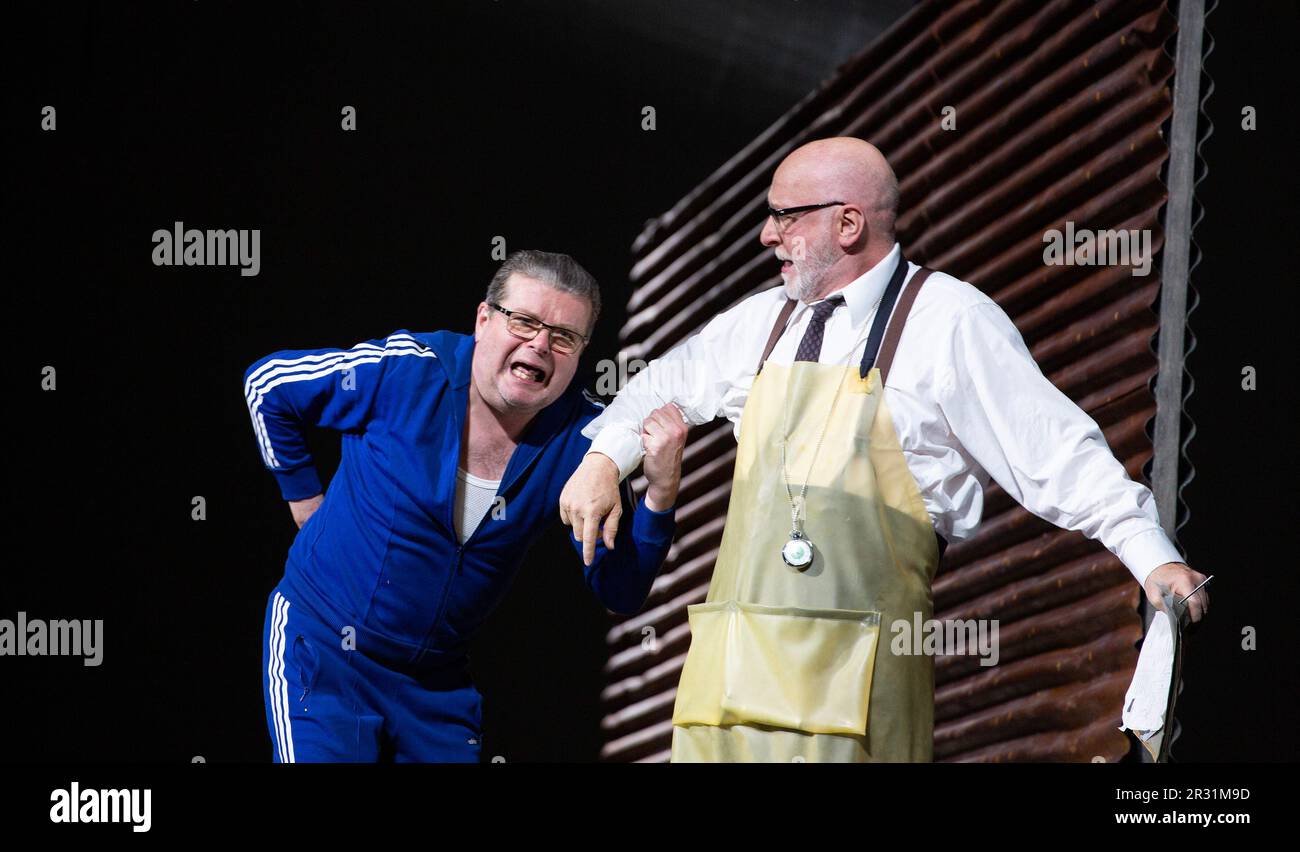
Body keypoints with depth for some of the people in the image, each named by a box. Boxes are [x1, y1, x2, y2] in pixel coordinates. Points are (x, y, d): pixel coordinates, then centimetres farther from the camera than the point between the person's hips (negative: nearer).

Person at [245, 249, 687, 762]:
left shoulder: (579, 438, -8)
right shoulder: (403, 372, -16)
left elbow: (620, 593, -13)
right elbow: (266, 384, 1)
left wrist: (661, 494, -28)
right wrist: (304, 497, 5)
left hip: (438, 681, 4)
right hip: (322, 652, -4)